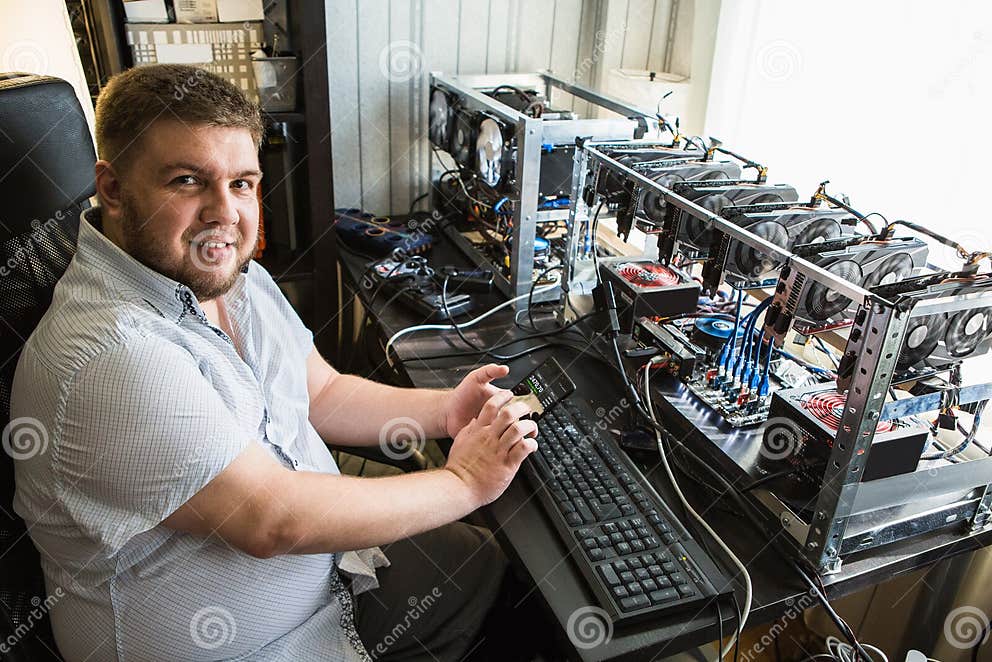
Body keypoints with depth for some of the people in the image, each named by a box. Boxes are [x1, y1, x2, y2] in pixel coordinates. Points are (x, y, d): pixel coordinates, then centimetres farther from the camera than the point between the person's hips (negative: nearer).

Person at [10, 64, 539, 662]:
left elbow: (324, 394, 5)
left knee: (499, 568, 15)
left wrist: (444, 410, -11)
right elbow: (274, 520, -32)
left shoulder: (239, 277, -2)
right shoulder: (113, 359, -32)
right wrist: (464, 482, -23)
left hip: (327, 563, 8)